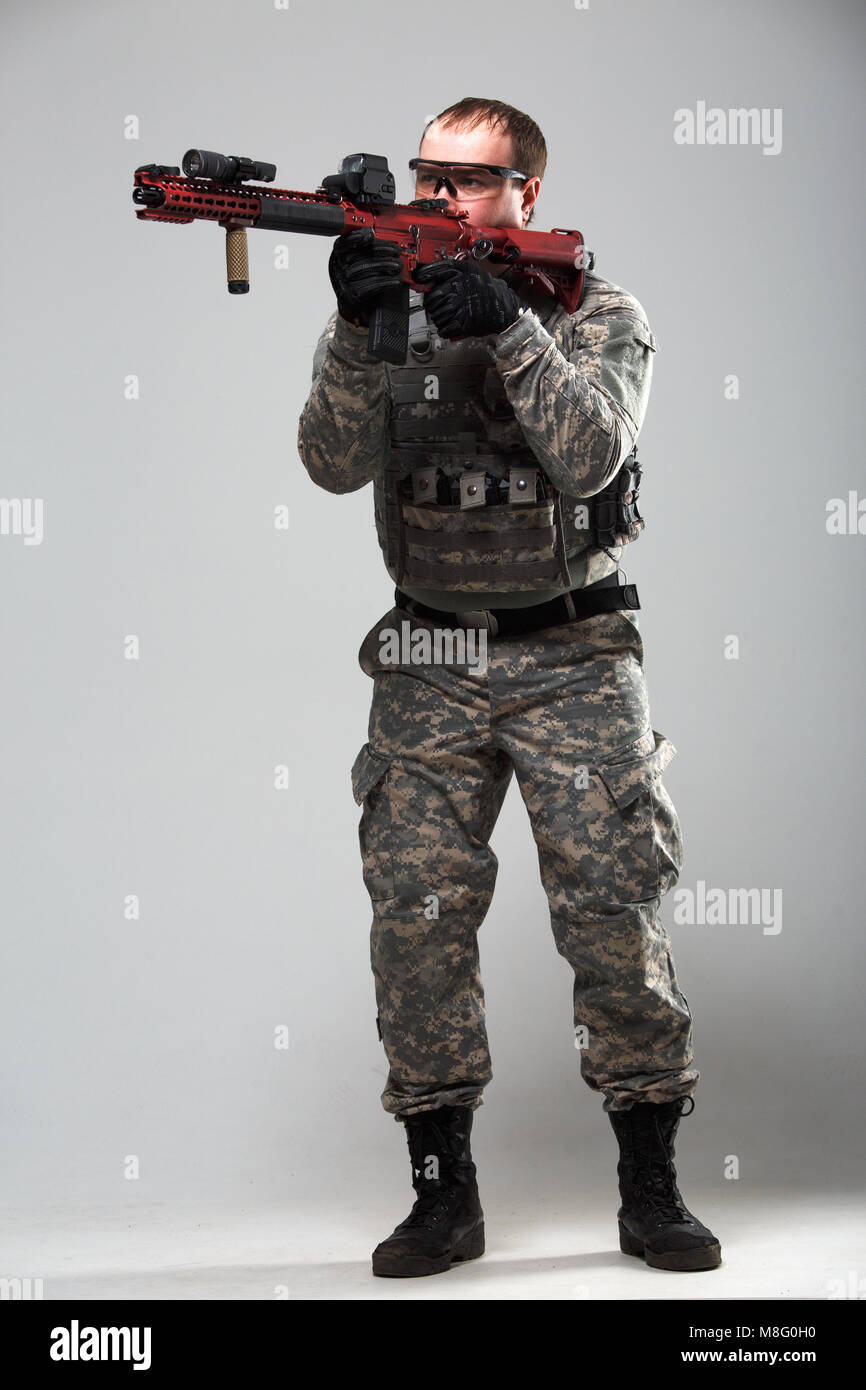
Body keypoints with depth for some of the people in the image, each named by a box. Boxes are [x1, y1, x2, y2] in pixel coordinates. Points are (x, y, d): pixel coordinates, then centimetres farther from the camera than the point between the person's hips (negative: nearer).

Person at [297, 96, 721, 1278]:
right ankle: (444, 1194, 6)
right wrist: (358, 328, -26)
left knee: (615, 913, -6)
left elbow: (591, 457, -17)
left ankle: (651, 1189, 7)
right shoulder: (390, 306, 6)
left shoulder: (601, 316, 0)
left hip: (573, 660, -2)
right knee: (417, 916, -5)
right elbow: (336, 462, -10)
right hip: (430, 670, 2)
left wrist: (511, 329, -27)